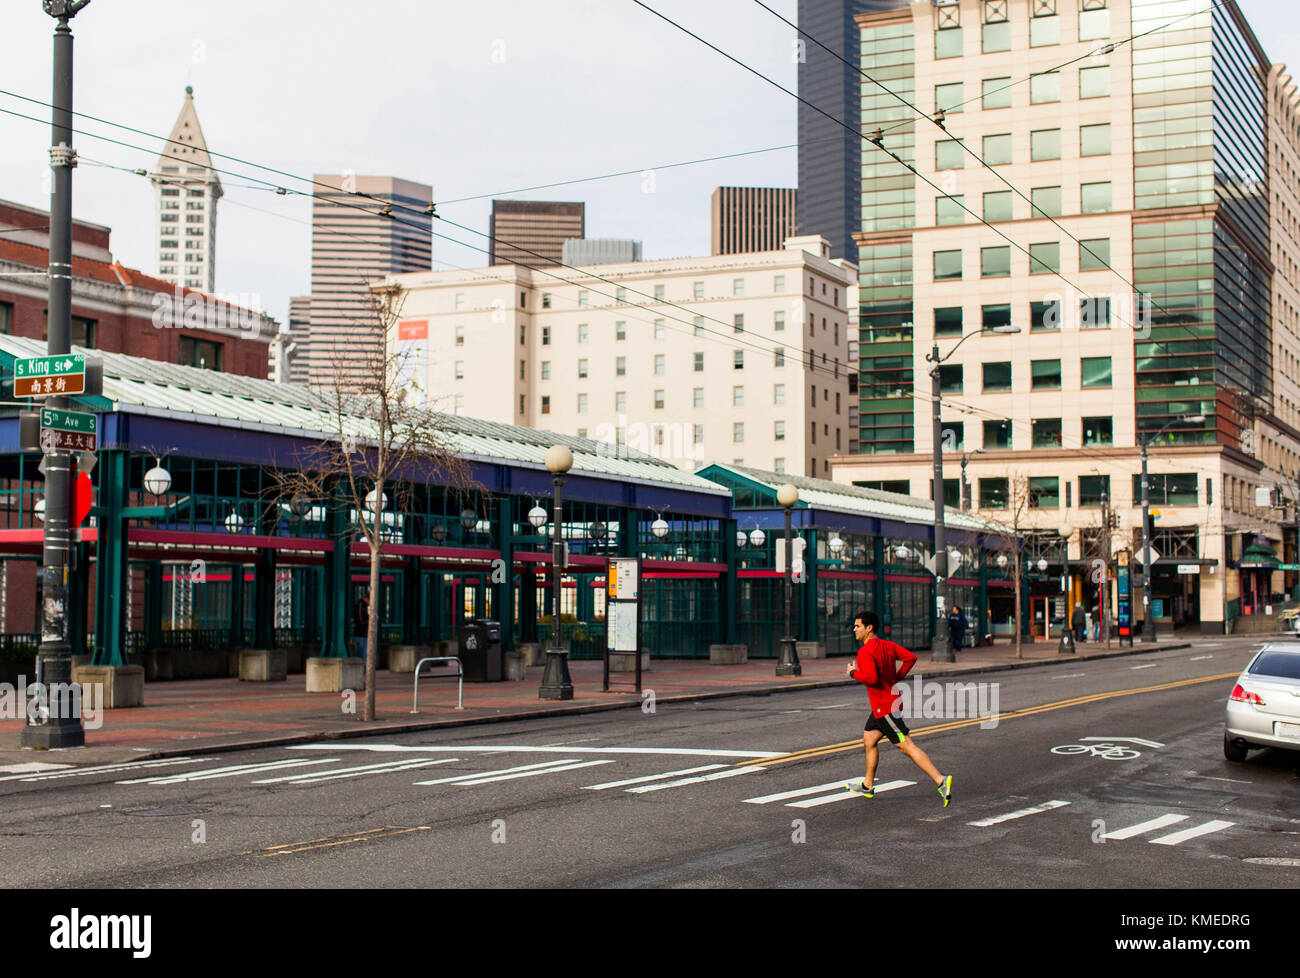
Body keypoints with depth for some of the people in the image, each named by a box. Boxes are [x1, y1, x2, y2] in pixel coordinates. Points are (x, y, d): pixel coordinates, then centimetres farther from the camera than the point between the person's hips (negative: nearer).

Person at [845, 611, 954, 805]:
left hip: (884, 707, -10)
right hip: (889, 701, 10)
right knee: (868, 740, 19)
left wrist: (854, 673, -11)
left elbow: (871, 677, -28)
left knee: (906, 746, -11)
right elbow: (911, 658, 9)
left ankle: (940, 780, -17)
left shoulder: (865, 652, -17)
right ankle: (868, 786, 28)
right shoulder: (887, 645, 10)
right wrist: (896, 677, 9)